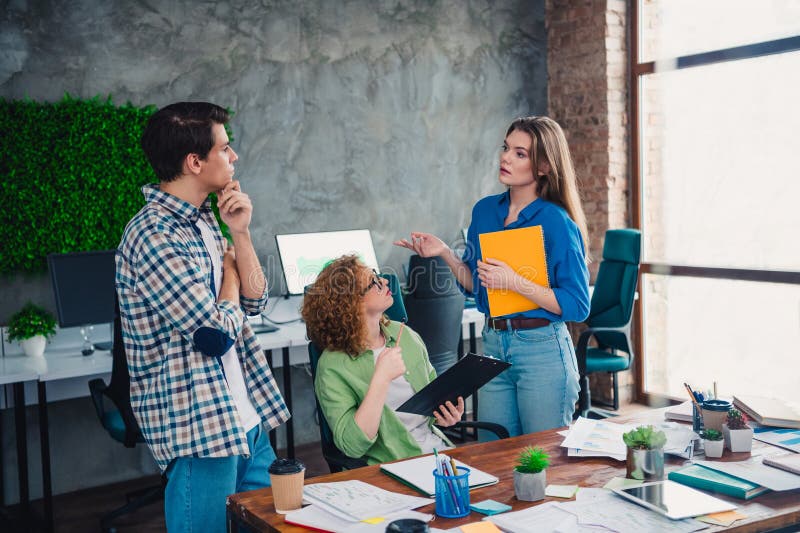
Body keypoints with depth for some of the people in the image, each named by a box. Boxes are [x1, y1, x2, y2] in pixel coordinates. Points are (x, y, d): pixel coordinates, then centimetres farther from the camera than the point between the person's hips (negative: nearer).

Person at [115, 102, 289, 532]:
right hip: (199, 429, -9)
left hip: (247, 417, 9)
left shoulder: (202, 220, 9)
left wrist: (240, 232, -3)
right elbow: (220, 332, -21)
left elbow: (254, 302, 9)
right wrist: (230, 272, -2)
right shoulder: (153, 236, -20)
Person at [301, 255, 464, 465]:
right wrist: (381, 378, -25)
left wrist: (445, 414, -2)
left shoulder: (403, 334, 5)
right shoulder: (333, 366, -14)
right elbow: (352, 445, -21)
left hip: (438, 448, 5)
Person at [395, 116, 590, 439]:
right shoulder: (485, 210, 6)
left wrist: (515, 282, -21)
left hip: (542, 351, -5)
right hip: (493, 344, 6)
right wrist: (444, 253, -1)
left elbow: (577, 306, -14)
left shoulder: (556, 222, -12)